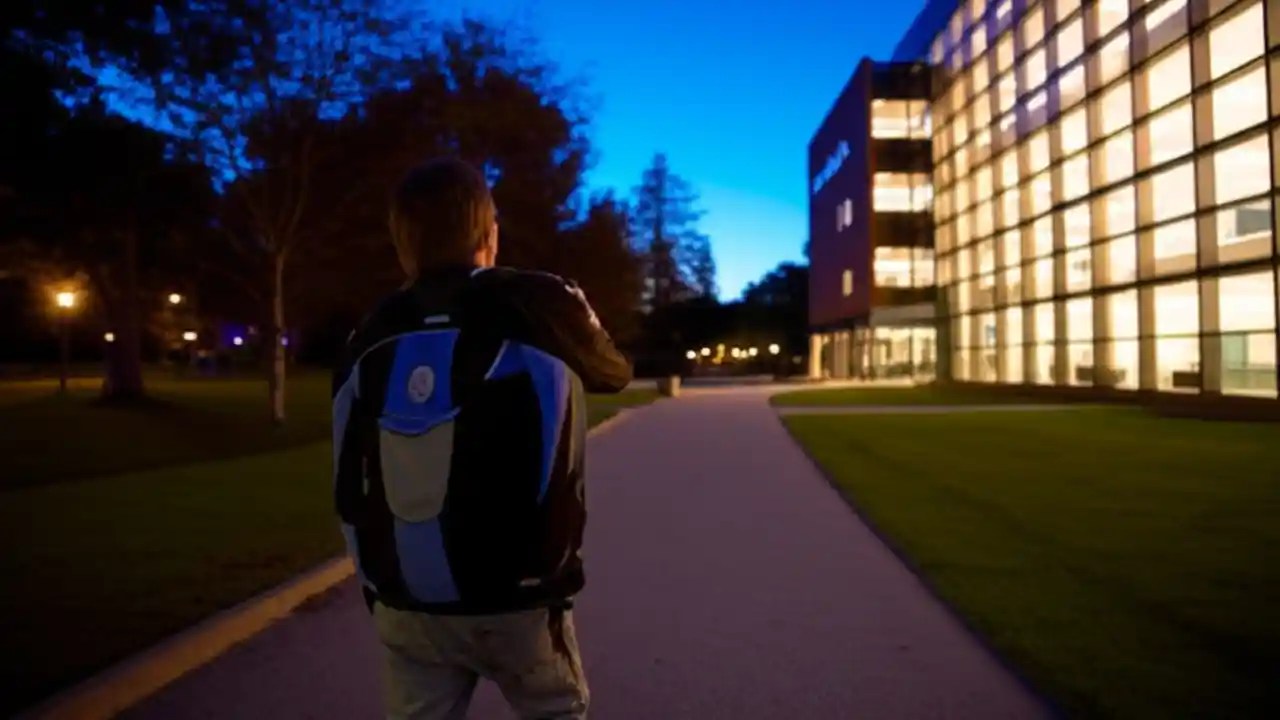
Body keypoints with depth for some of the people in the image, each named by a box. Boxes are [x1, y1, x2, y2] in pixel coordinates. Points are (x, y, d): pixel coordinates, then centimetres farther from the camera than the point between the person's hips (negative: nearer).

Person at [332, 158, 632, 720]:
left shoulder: (369, 340, 2)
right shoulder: (543, 305, -9)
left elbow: (350, 491, 7)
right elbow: (613, 373, 11)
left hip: (407, 607, 3)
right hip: (517, 603, -3)